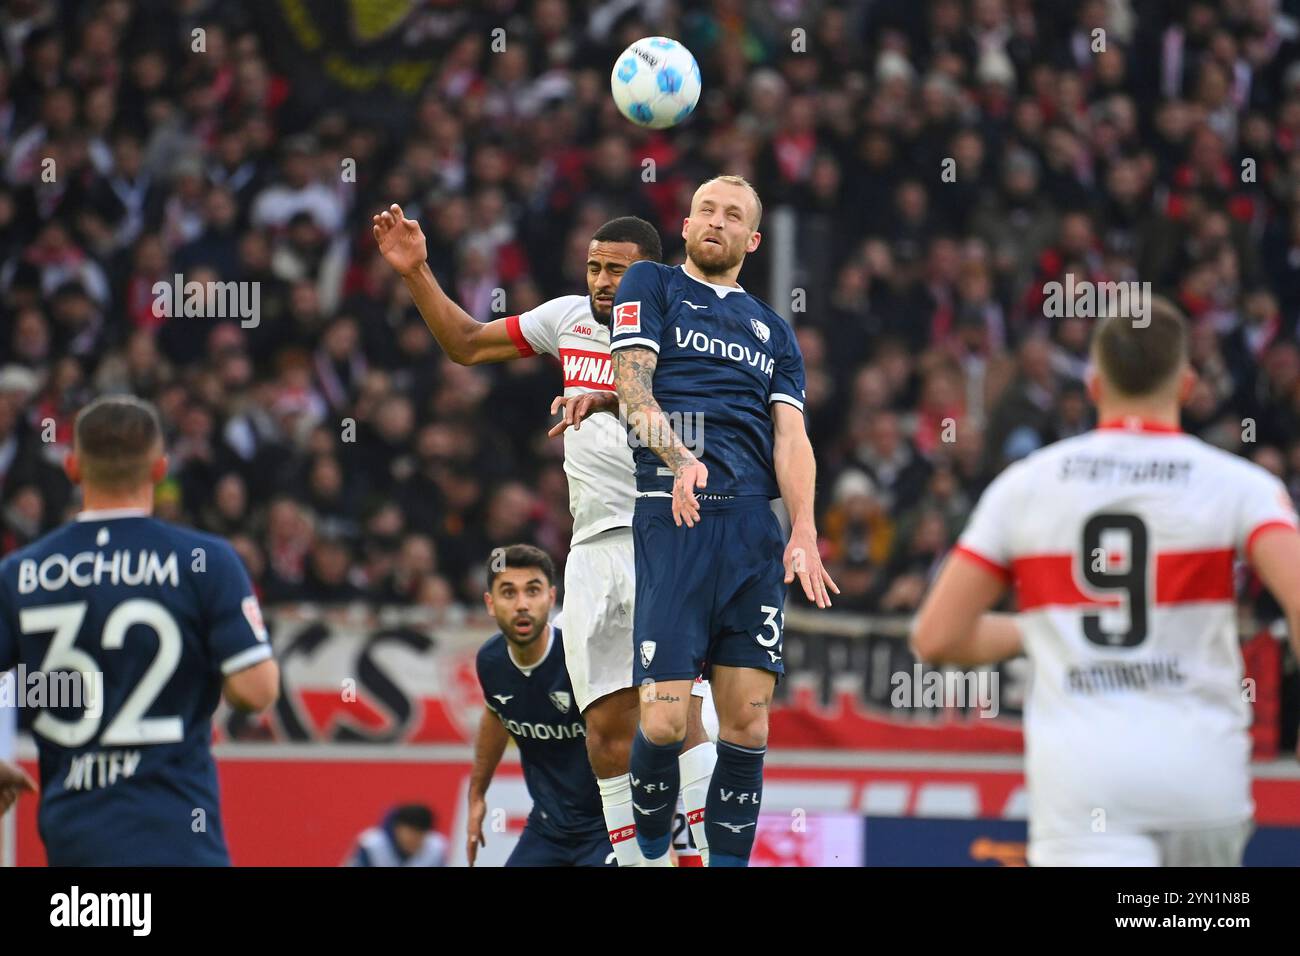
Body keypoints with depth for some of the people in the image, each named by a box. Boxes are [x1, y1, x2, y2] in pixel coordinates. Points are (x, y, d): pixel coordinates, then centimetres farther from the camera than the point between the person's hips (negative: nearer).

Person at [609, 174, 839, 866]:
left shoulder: (773, 331, 24)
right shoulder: (653, 285, 15)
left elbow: (791, 436, 12)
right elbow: (632, 382, 1)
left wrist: (804, 533, -5)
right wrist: (680, 460, -18)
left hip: (756, 524, 4)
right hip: (674, 516, -4)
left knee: (747, 720, -2)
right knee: (666, 719, -12)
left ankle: (729, 860, 3)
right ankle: (651, 847, 8)